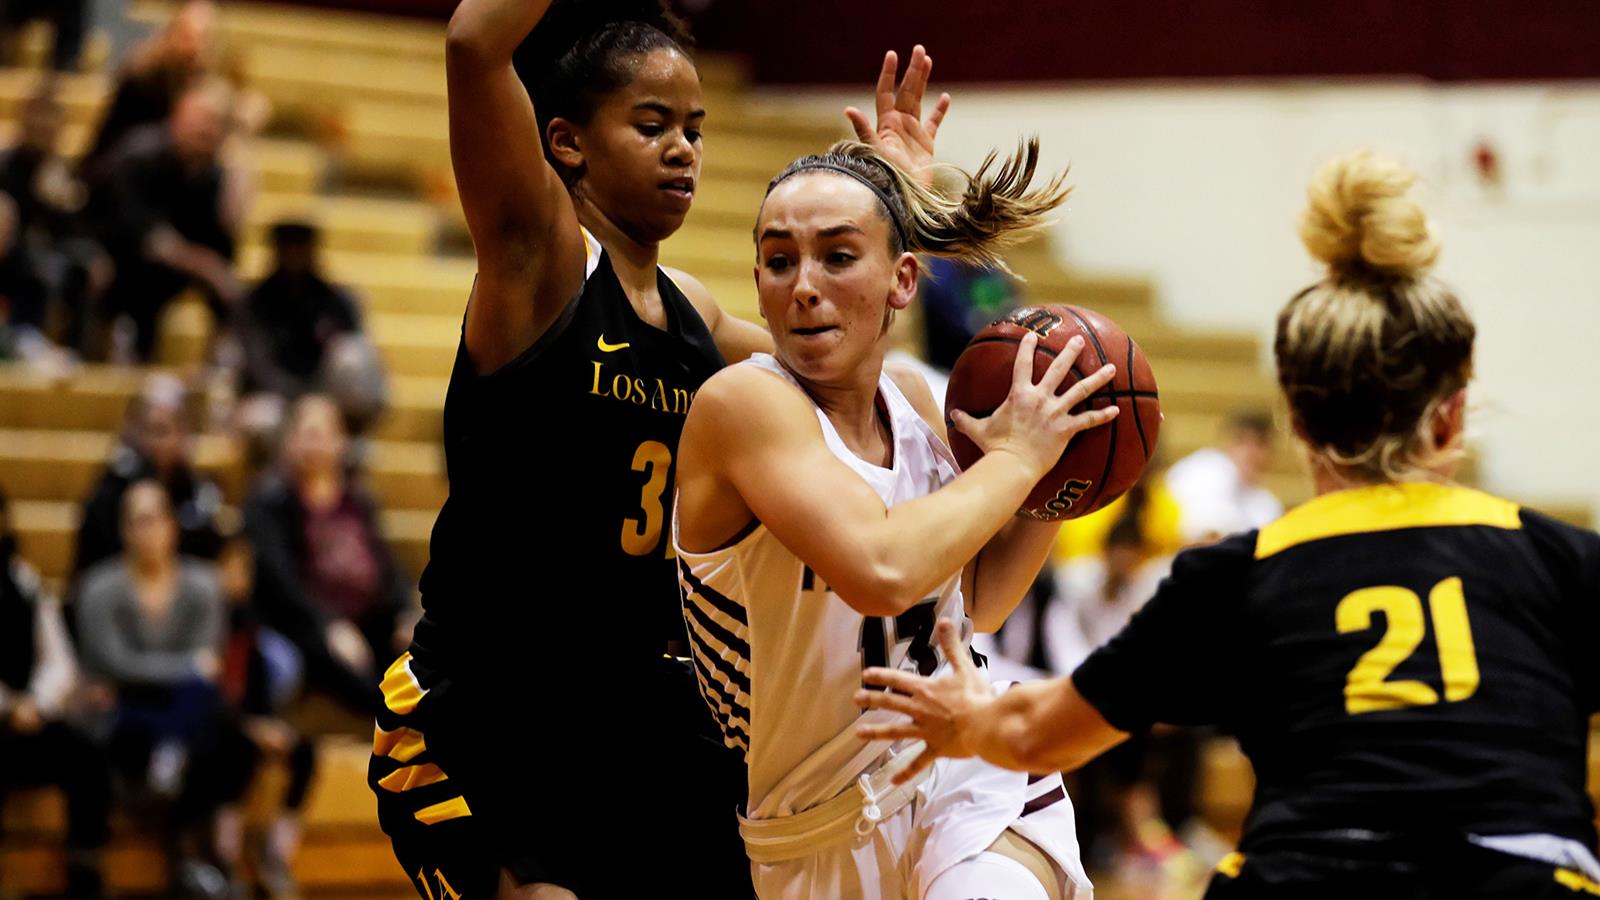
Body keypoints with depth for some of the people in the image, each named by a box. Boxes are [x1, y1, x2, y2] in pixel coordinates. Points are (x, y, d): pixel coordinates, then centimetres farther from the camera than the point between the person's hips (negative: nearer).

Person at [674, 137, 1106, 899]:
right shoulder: (743, 402, -17)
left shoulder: (910, 401, 2)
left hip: (975, 781, 3)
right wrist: (1014, 460, -20)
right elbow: (881, 571, -33)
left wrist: (1055, 482, 3)